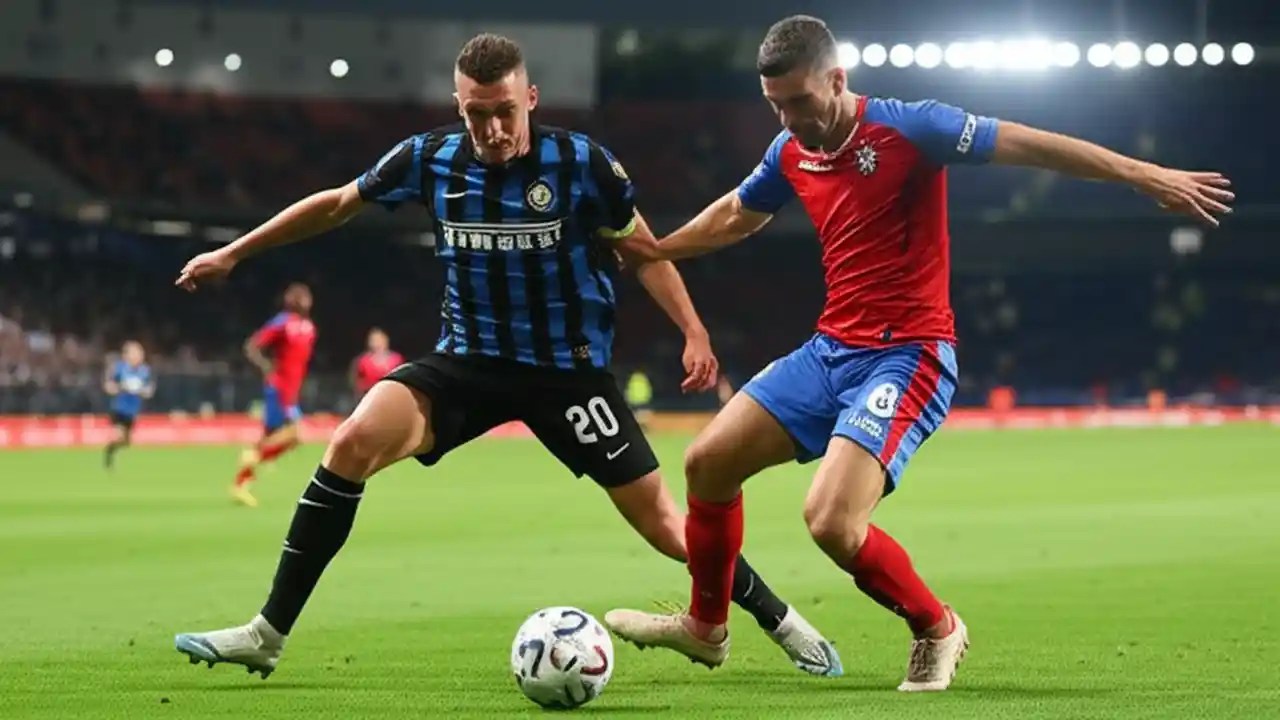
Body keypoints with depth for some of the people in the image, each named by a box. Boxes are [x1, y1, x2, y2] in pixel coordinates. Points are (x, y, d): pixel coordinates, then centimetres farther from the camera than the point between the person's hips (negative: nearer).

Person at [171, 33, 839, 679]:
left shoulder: (582, 163, -13)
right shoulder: (429, 159, -7)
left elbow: (643, 250, 1)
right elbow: (335, 205, 9)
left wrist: (694, 331, -11)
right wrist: (232, 254, 14)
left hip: (568, 366, -2)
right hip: (470, 359, 2)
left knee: (659, 521, -4)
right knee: (353, 442, -21)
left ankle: (779, 620, 21)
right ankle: (267, 634, -15)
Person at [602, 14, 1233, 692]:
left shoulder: (904, 128, -15)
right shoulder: (791, 153, 7)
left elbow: (1028, 144, -17)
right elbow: (736, 215, 29)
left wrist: (1145, 175, -22)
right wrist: (659, 248, 40)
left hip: (906, 356, -8)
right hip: (831, 349, 8)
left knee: (831, 522, -23)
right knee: (708, 462, 8)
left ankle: (937, 630, 2)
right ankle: (705, 628, 29)